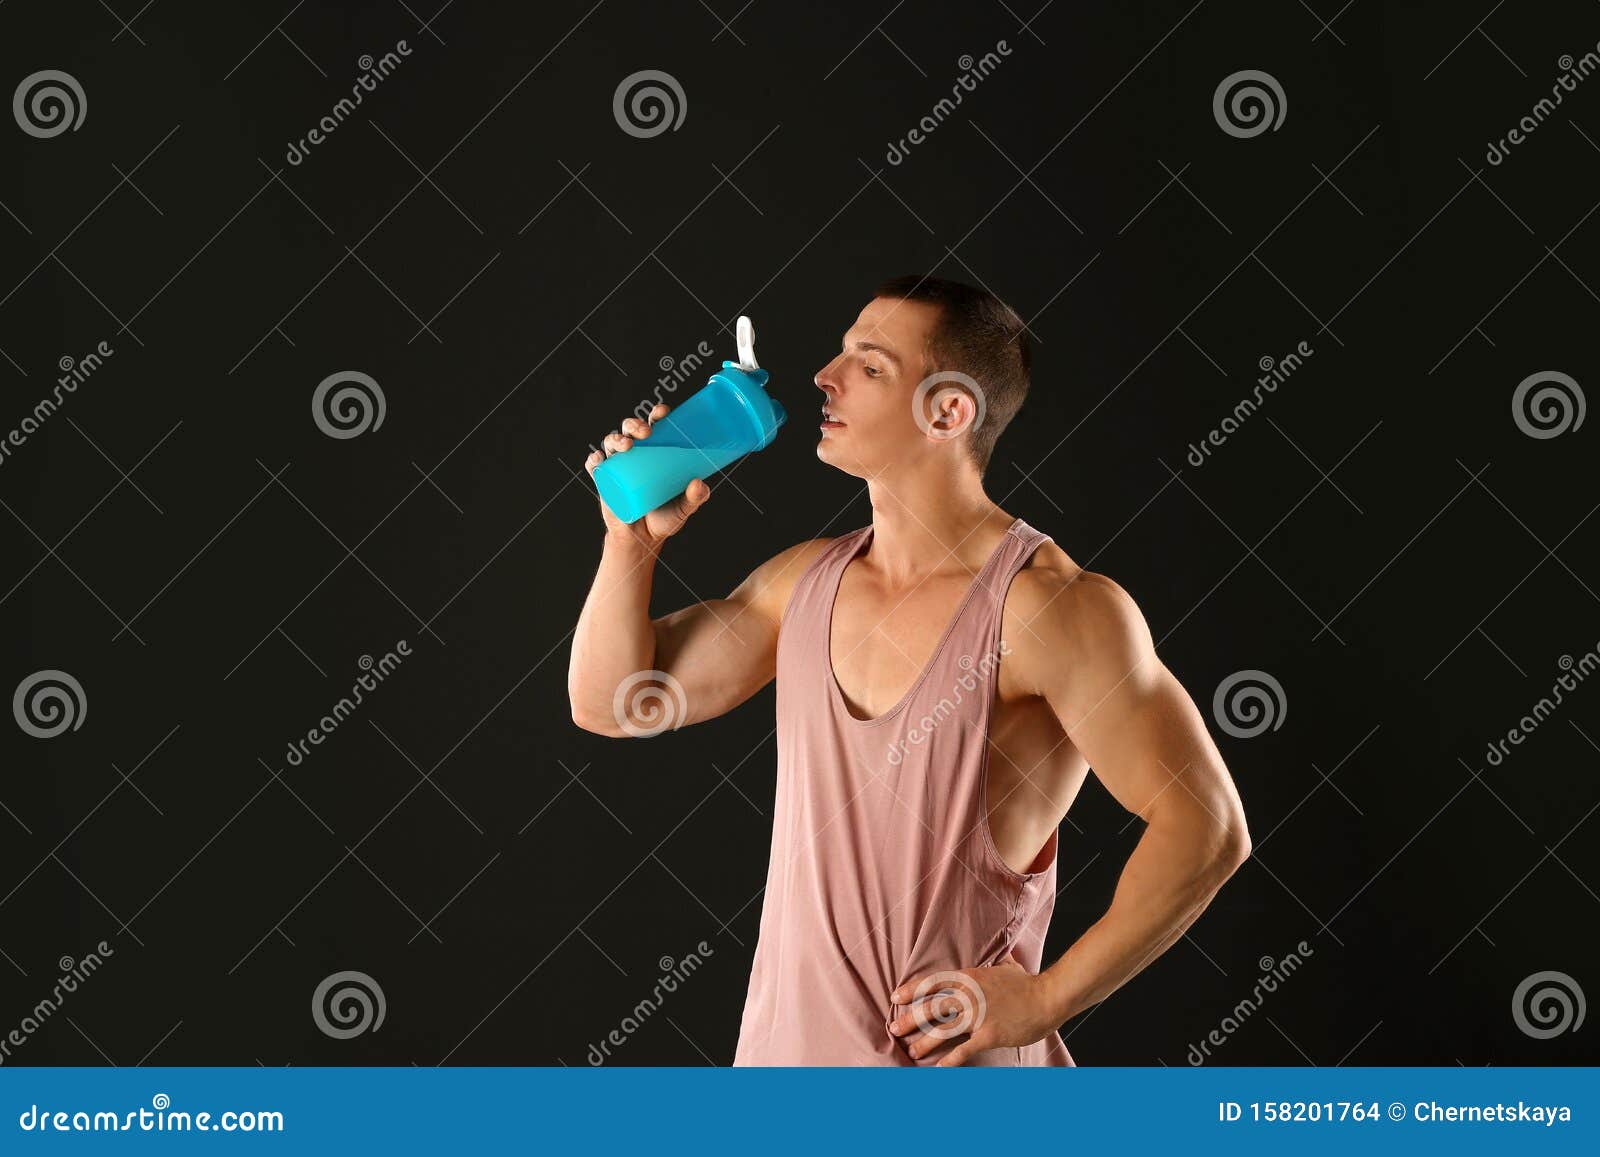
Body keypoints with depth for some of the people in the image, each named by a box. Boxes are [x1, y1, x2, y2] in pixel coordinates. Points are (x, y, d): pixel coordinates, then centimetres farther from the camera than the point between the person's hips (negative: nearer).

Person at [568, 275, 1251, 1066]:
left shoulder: (1047, 607, -16)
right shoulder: (805, 580, 5)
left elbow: (1206, 825, -18)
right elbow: (608, 702, 11)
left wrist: (1044, 1000, -17)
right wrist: (634, 536, -3)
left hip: (950, 1057, -6)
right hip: (781, 1040, 6)